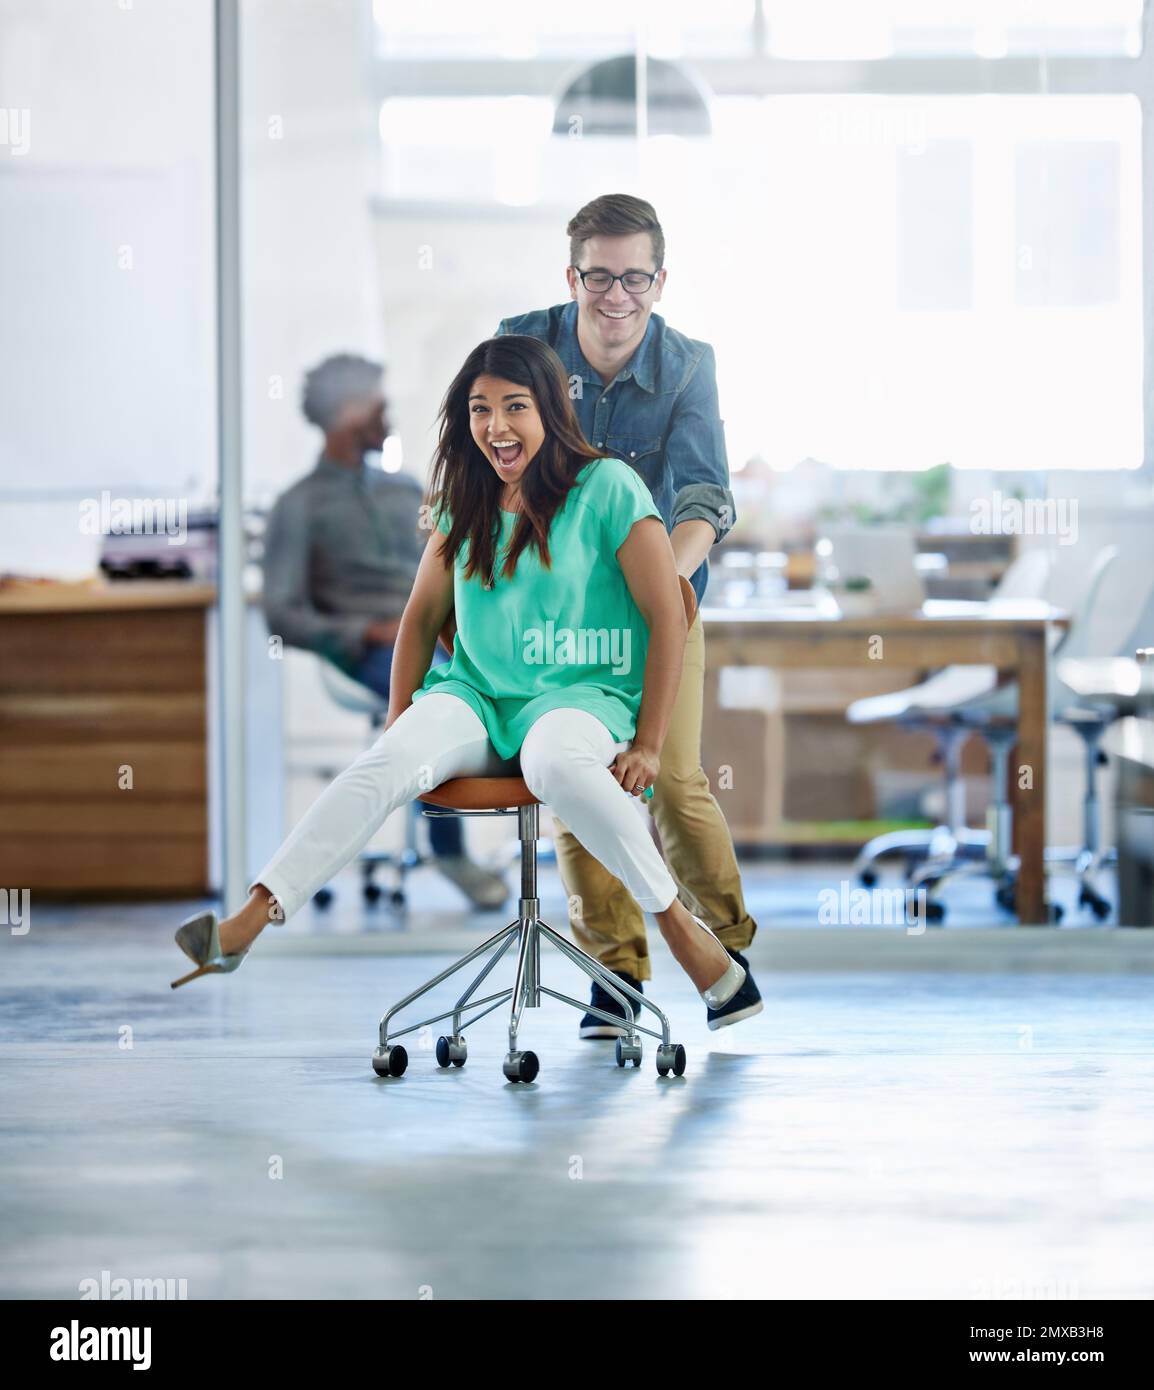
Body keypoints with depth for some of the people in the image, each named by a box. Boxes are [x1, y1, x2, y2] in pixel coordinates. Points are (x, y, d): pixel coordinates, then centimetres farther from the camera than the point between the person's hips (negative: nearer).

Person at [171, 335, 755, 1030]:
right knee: (391, 759, -29)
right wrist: (398, 727, 11)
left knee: (556, 760, -41)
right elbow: (422, 616, 23)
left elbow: (667, 619, -4)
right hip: (475, 696, 4)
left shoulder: (608, 489, -2)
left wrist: (648, 745, -10)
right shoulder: (467, 505, 15)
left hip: (580, 694, -4)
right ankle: (246, 925, -40)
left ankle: (680, 923, -27)